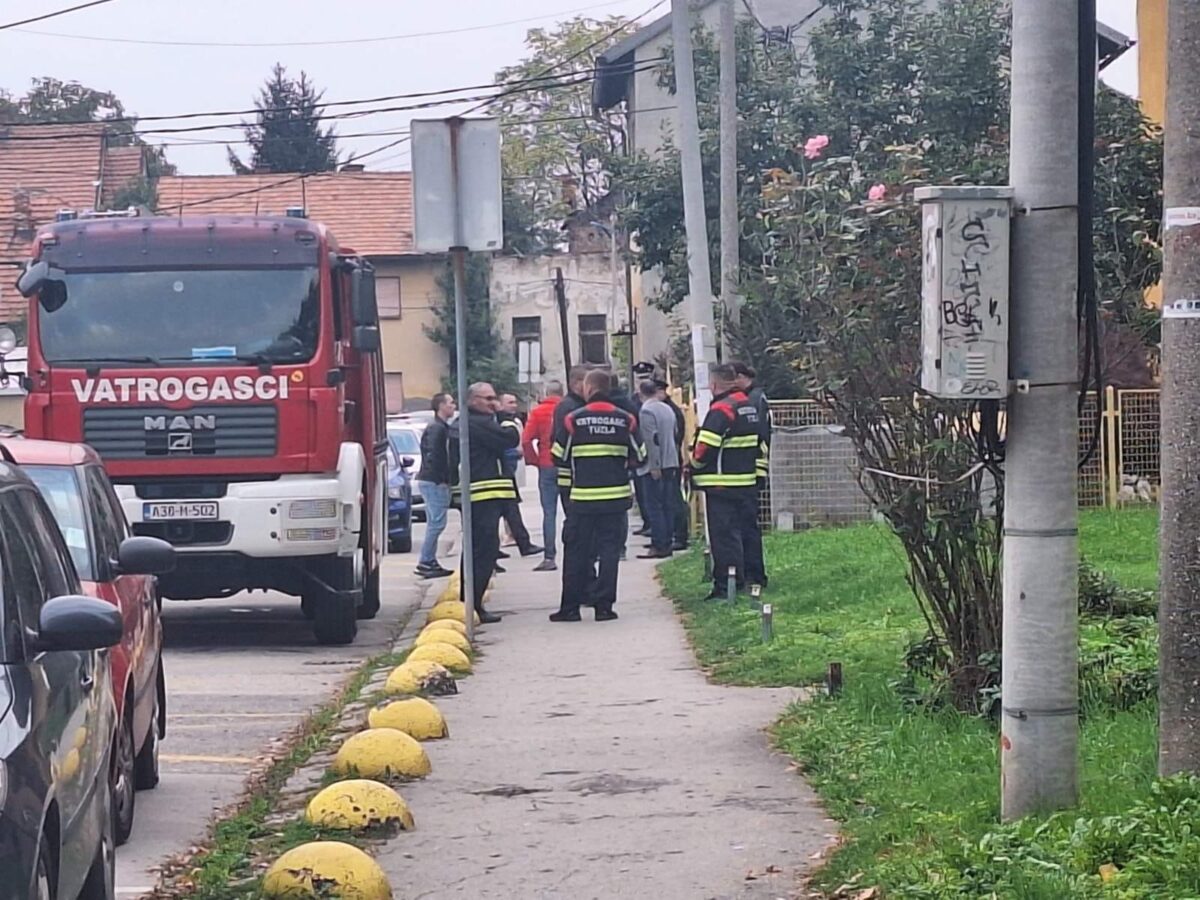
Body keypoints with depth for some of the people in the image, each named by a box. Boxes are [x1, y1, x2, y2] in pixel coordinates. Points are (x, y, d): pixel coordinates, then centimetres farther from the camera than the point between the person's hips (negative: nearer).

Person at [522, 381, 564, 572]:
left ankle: (549, 557, -4)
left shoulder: (537, 412, -3)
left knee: (549, 512, 1)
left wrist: (534, 461, 3)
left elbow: (526, 440, -9)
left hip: (547, 466, -1)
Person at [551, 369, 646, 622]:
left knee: (576, 551, 7)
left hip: (582, 496, -1)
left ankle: (570, 607, 8)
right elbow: (640, 457, 5)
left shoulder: (573, 419, -5)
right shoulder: (626, 420, -1)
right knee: (610, 550, 7)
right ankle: (604, 605, 3)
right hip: (616, 496, 1)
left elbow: (559, 457, 0)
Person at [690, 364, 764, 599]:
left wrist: (695, 464, 0)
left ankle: (727, 584, -10)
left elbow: (705, 447, -19)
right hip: (748, 481, 9)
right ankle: (752, 577, 21)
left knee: (724, 534, -8)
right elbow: (760, 443, 21)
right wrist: (759, 472, 26)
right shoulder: (749, 406, 14)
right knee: (747, 530, 15)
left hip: (722, 484, -9)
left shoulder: (721, 409, -15)